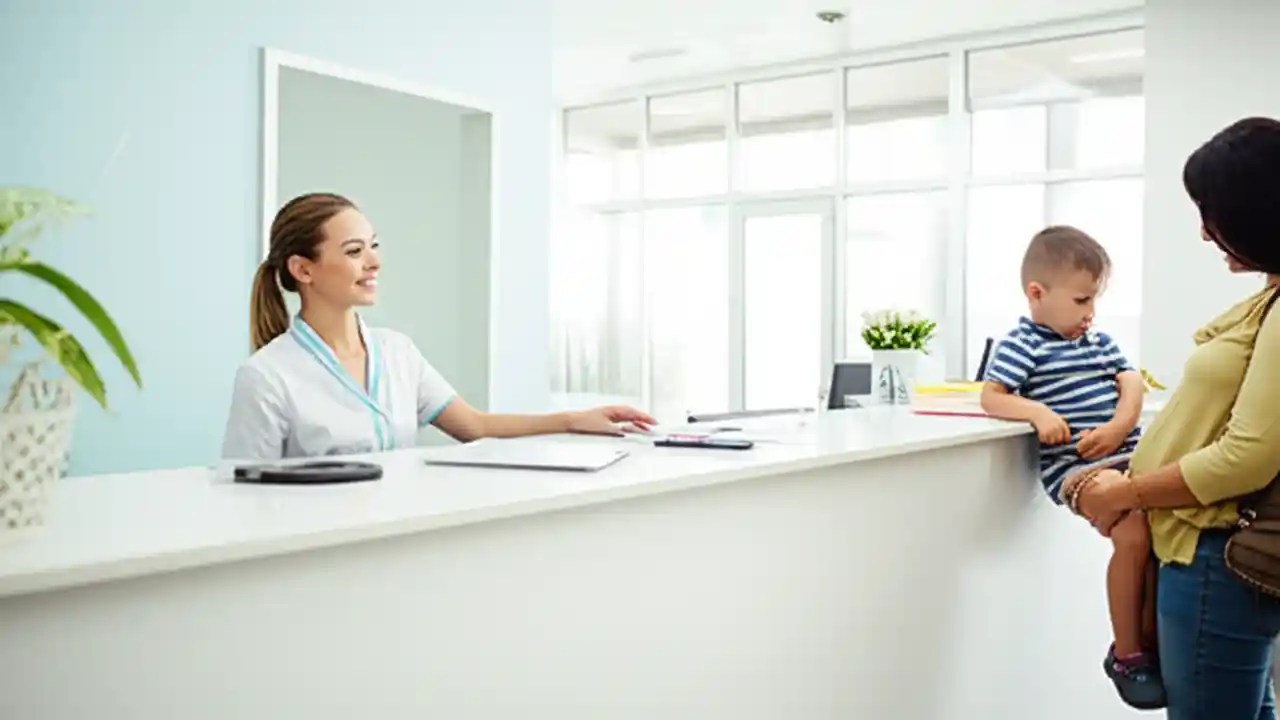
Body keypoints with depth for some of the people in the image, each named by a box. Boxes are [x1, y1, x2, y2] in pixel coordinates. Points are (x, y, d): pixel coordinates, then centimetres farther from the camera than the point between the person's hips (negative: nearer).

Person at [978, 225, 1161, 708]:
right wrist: (1037, 412, -24)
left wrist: (1119, 426, -11)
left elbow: (1131, 383, 9)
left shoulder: (1099, 341, 17)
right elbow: (990, 398, -7)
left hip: (1128, 455, 8)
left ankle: (1151, 639, 11)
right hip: (1075, 464, -8)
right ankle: (1126, 655, -8)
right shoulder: (1021, 345, -3)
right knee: (1134, 537, -23)